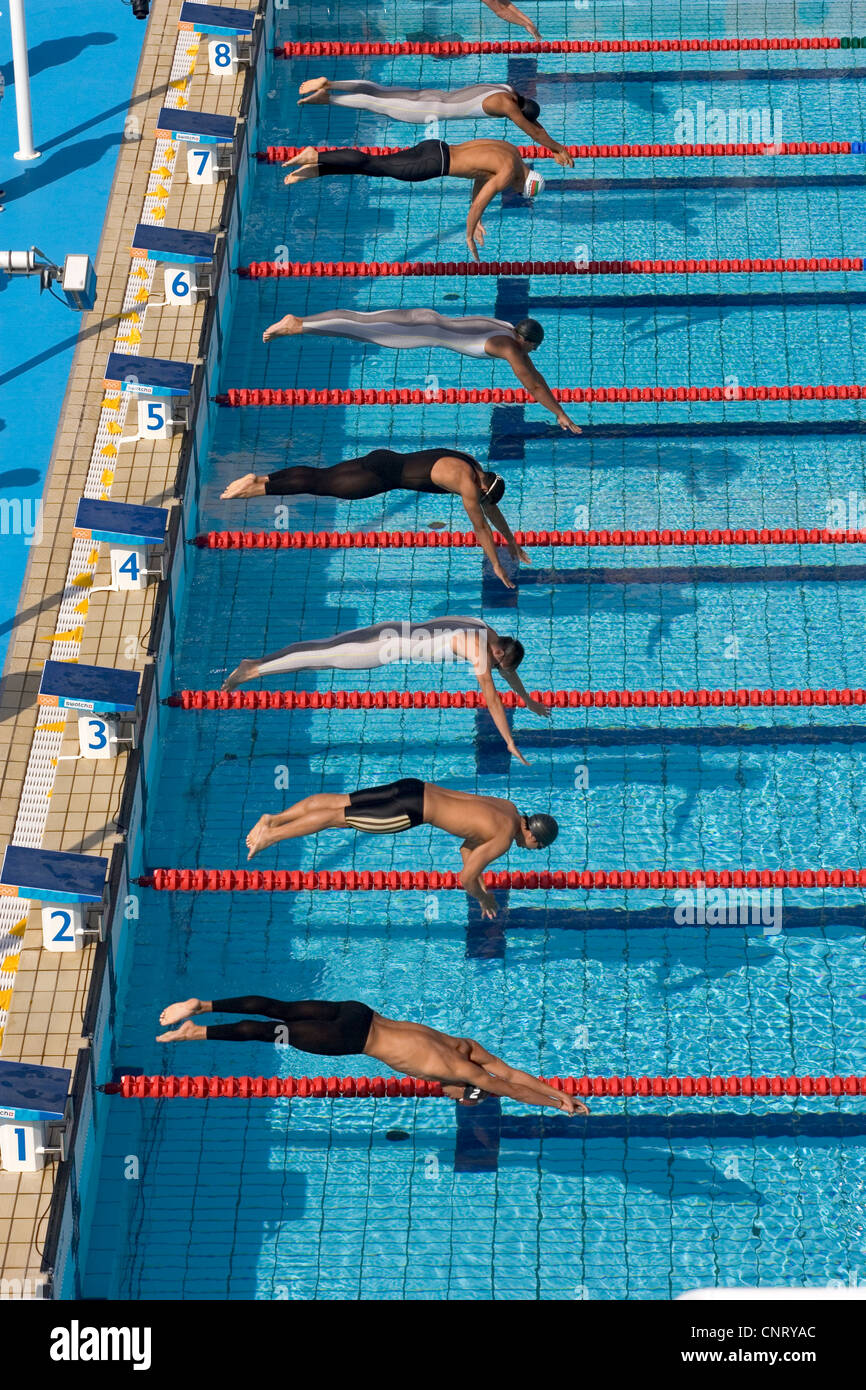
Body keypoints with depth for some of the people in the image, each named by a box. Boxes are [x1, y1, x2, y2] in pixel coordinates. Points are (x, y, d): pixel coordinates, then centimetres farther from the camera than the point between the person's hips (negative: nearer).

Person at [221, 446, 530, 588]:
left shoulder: (475, 469, 8)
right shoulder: (467, 483, -19)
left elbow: (491, 510, 21)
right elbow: (480, 527, -16)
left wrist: (513, 544, 25)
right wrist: (496, 566, -9)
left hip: (384, 460, 8)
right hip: (383, 477, -8)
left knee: (319, 475, 12)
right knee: (318, 484, -5)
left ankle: (260, 478, 15)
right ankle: (255, 489, -4)